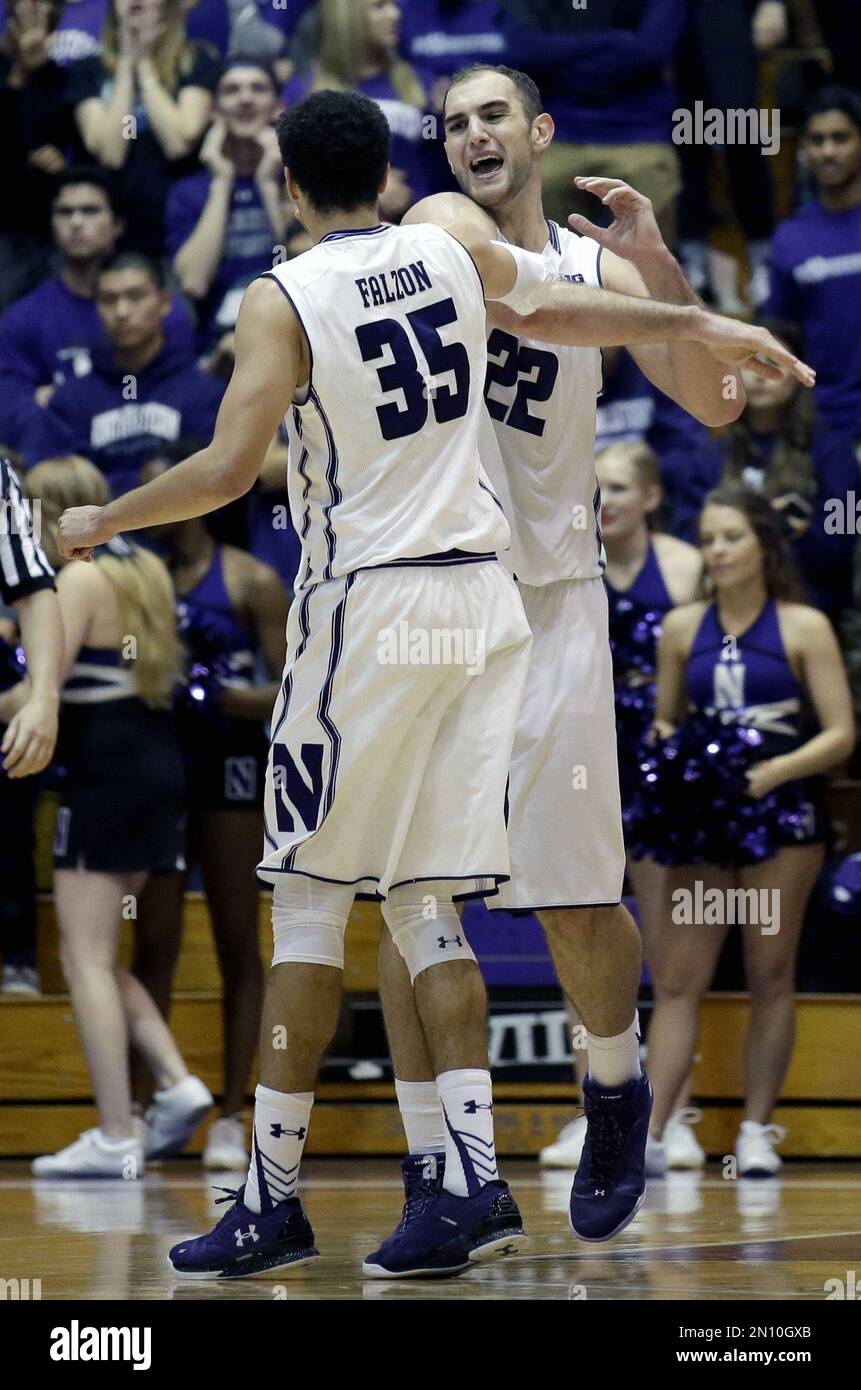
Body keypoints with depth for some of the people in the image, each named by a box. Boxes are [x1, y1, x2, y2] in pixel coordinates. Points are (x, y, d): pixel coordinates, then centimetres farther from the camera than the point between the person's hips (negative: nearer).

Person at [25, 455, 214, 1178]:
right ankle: (177, 1083, 5)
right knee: (98, 952, 17)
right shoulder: (148, 569, 13)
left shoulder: (80, 580, -11)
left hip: (105, 773, -8)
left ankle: (116, 1137, -7)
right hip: (161, 765, 8)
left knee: (87, 957, -4)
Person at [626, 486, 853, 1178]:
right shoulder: (682, 627, 8)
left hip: (779, 814, -3)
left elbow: (841, 734, -4)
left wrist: (770, 772, -17)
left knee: (771, 976, 1)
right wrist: (670, 762, -6)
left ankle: (758, 1130, 8)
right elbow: (664, 721, 17)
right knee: (678, 979, -4)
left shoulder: (803, 628, -2)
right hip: (701, 818, 3)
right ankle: (651, 1133, -9)